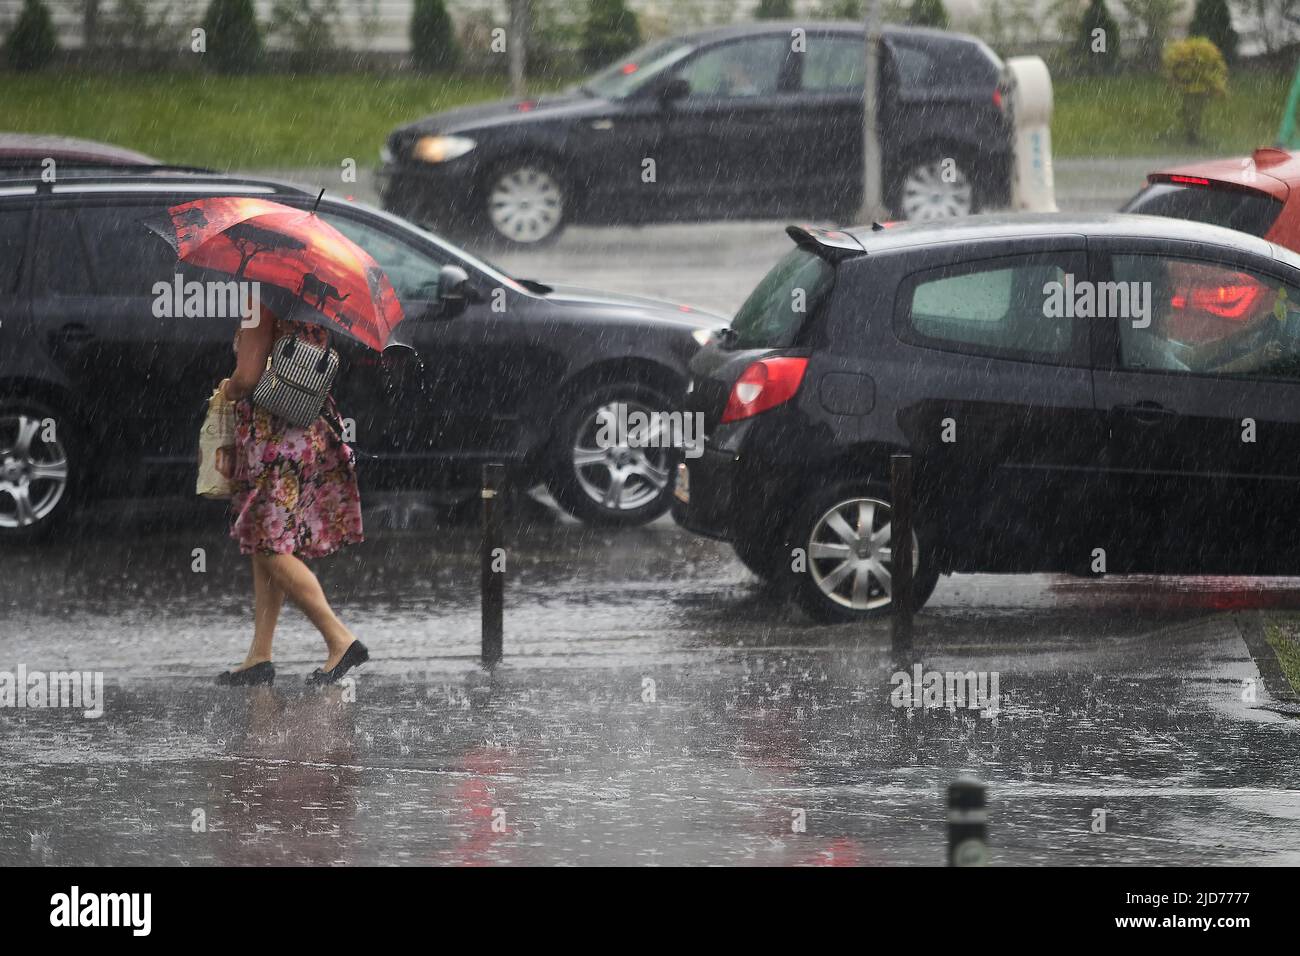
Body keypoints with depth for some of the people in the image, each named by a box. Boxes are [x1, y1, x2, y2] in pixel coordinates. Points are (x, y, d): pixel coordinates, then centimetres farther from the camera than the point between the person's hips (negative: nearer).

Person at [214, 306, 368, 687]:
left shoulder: (262, 307, -14)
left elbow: (247, 377, -20)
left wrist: (228, 388, 5)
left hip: (275, 440, -9)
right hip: (311, 435, 9)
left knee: (273, 549, -6)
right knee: (264, 549, 11)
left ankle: (340, 640, -9)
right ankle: (259, 655, 11)